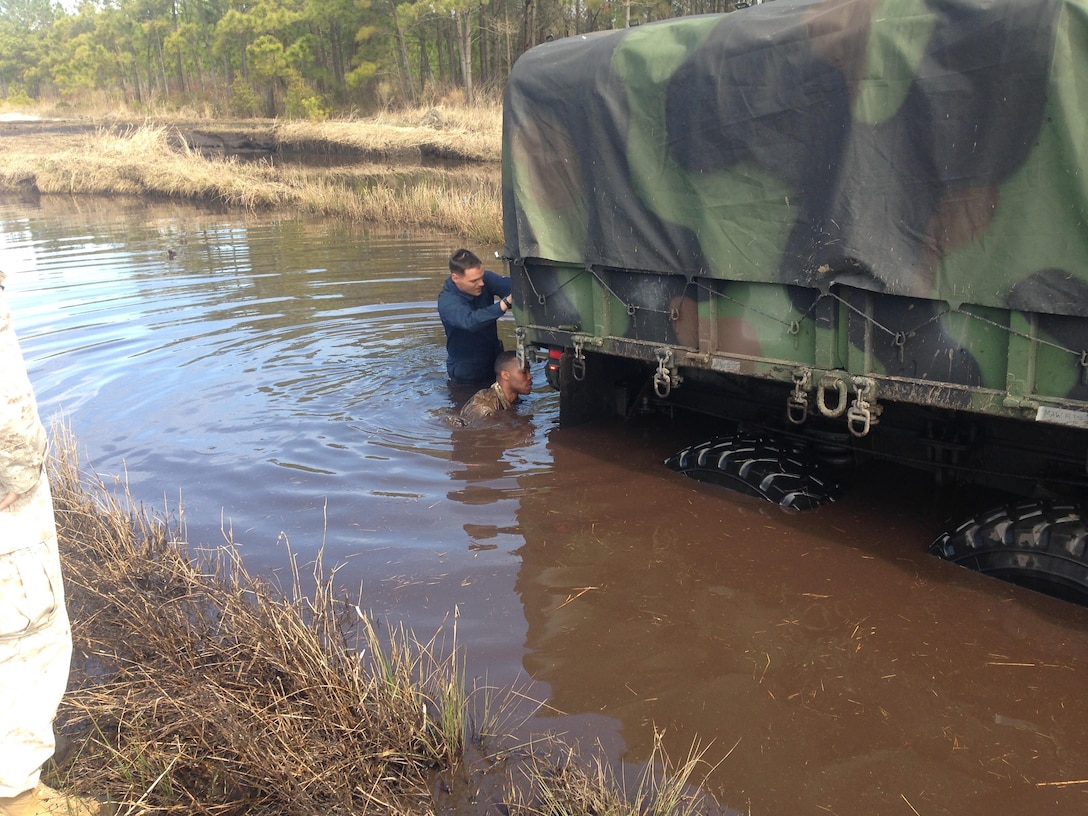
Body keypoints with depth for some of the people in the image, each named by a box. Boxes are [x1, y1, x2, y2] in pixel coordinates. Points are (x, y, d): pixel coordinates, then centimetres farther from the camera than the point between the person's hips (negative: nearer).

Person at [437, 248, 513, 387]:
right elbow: (470, 321, -46)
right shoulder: (447, 302, -27)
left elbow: (509, 285, -29)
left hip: (495, 364, 5)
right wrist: (505, 304, -58)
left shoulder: (485, 278, -12)